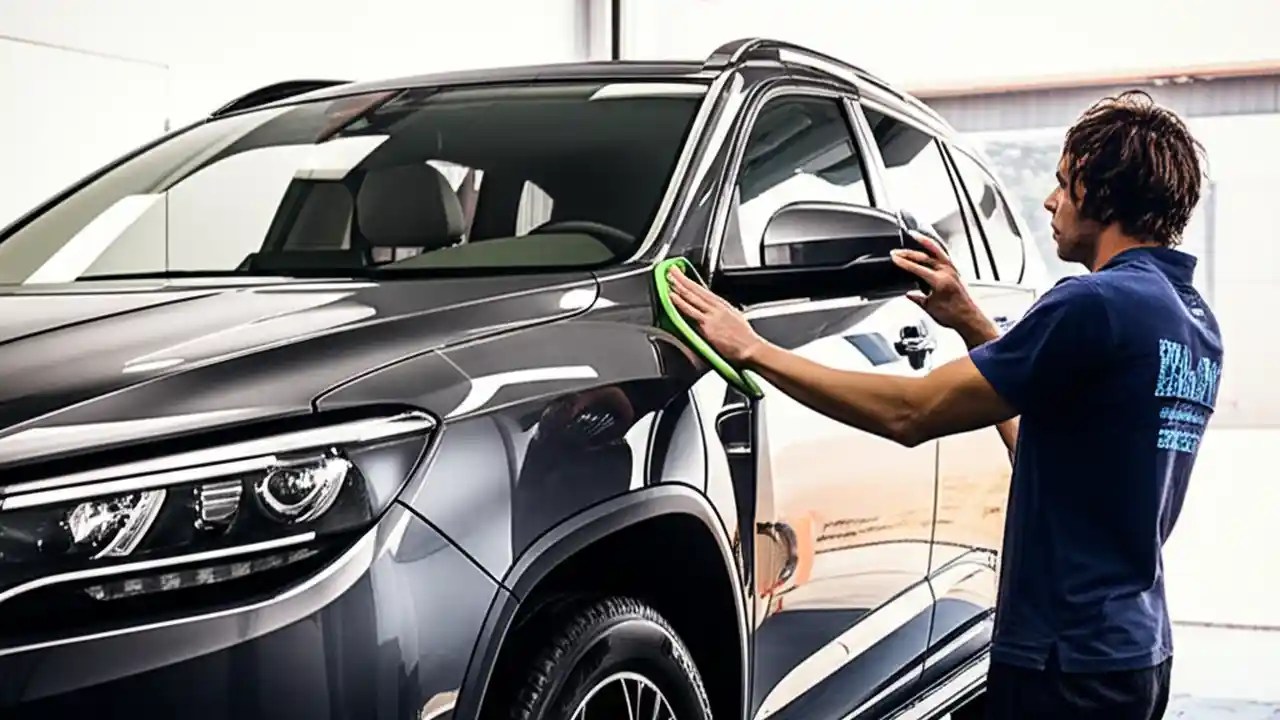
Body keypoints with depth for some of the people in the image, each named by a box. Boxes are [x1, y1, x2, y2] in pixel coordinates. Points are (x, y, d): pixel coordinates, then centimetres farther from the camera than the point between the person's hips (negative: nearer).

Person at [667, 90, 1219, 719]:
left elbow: (910, 413, -19)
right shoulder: (1195, 322, 11)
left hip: (1068, 664, -9)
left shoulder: (1098, 304, -19)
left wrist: (750, 349, -13)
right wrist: (970, 324, 16)